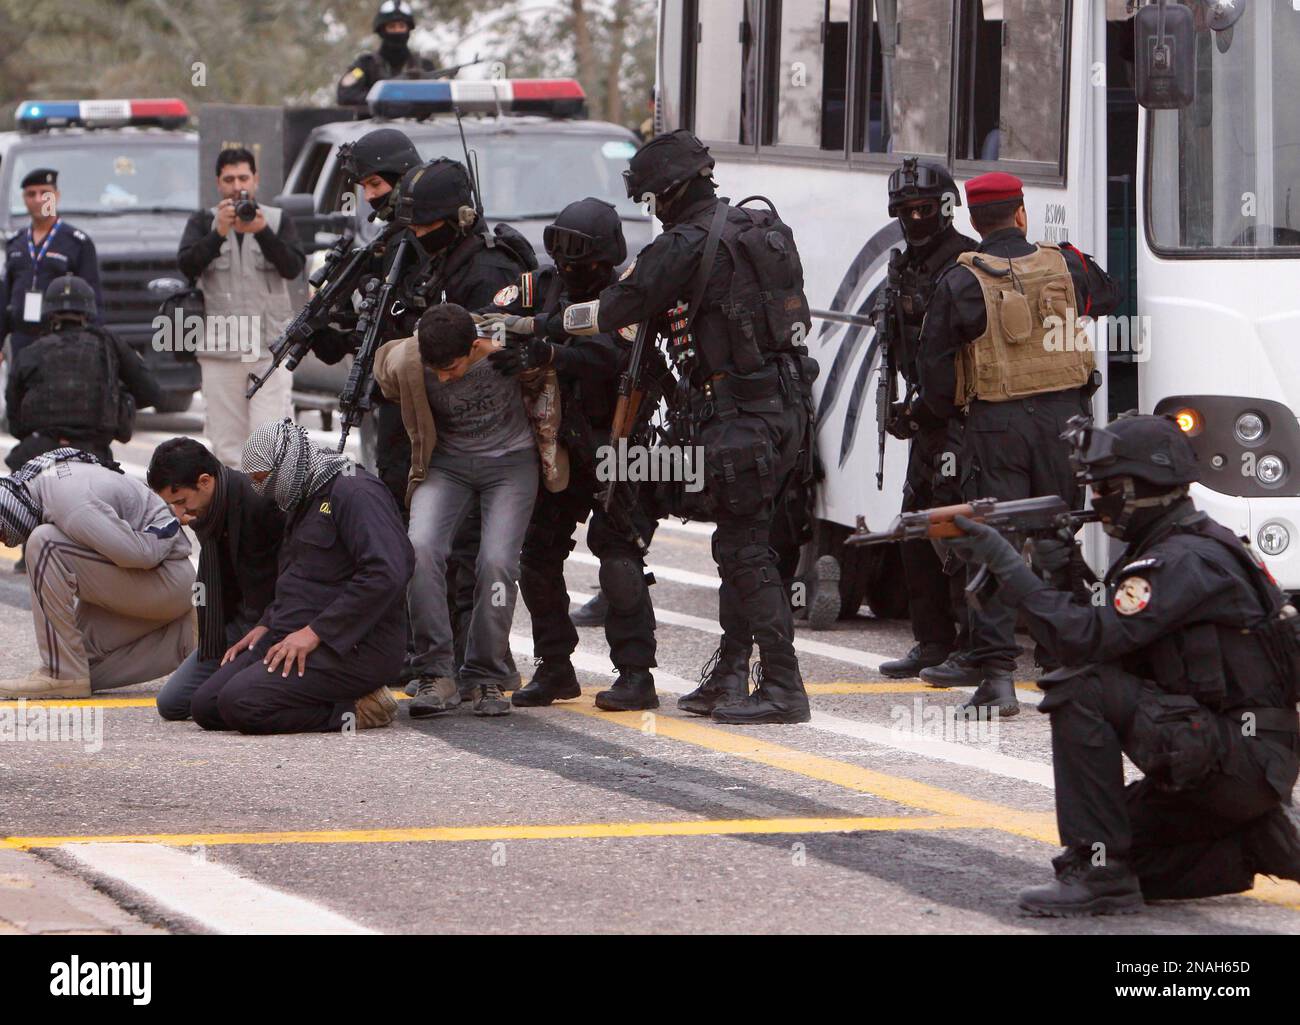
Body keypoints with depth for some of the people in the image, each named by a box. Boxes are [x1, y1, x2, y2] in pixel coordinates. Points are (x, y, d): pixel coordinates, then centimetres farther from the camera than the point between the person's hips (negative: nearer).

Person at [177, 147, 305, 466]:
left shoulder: (277, 220, 11)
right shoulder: (203, 222, 11)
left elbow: (293, 267, -4)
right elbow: (187, 265, -5)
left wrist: (262, 233, -18)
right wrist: (219, 233, -18)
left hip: (271, 346, -1)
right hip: (220, 349, 1)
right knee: (226, 447, 0)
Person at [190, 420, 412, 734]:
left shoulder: (354, 492, -11)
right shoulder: (305, 502, 23)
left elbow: (385, 575, -23)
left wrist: (315, 633, -23)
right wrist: (265, 626, 15)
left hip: (353, 647, -11)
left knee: (240, 702, -28)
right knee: (205, 706, -5)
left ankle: (354, 711, -13)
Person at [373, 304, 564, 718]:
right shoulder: (403, 364, -21)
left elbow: (543, 386, 0)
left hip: (511, 462, -1)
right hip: (446, 462, 1)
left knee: (497, 561, -20)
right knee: (421, 548, -23)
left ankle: (487, 679, -4)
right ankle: (437, 675, -18)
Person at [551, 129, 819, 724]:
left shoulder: (687, 246, -13)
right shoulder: (764, 230, 13)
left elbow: (618, 309, -10)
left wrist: (541, 325, 1)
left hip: (738, 416, -9)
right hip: (787, 404, 9)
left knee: (745, 550, -6)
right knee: (743, 545, 14)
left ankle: (782, 687, -9)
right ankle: (730, 677, 18)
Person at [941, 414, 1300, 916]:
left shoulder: (1185, 562, -17)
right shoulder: (1179, 546, 16)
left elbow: (1090, 638, -25)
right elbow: (1111, 640, 16)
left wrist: (1008, 566, -20)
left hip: (1243, 757, -10)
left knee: (1080, 691, -19)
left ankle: (1100, 873, -18)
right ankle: (1257, 847, 11)